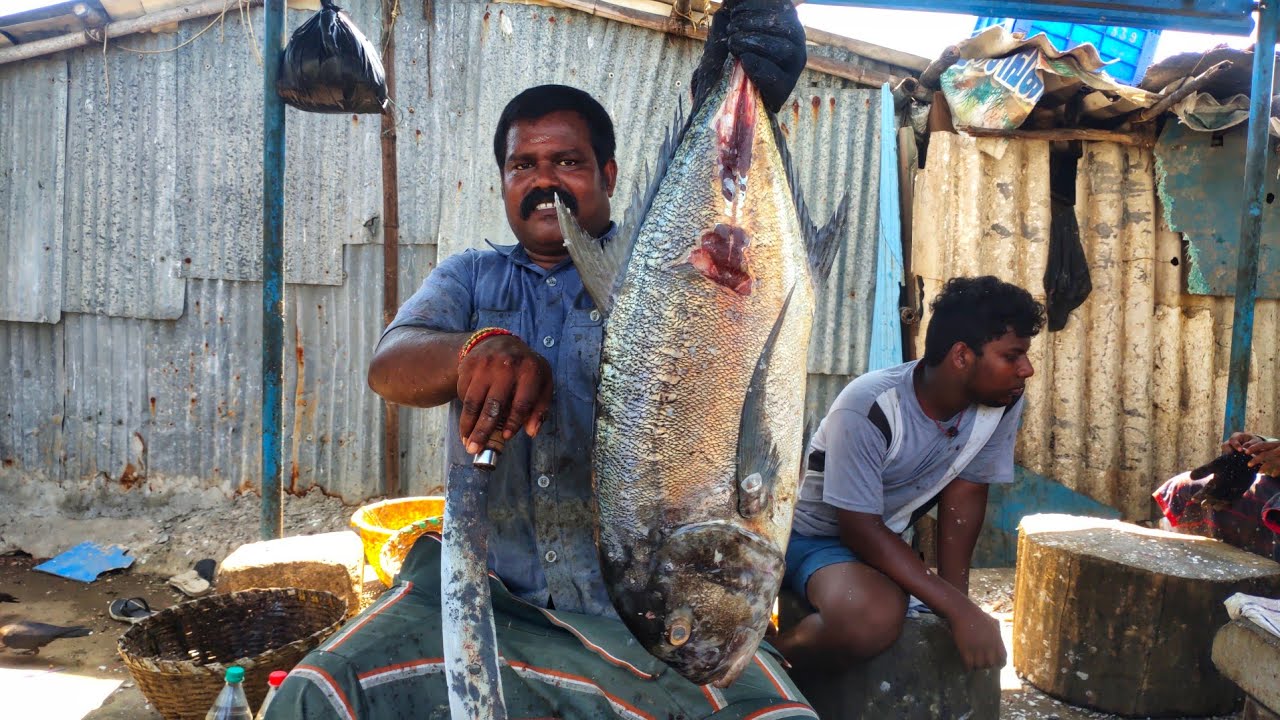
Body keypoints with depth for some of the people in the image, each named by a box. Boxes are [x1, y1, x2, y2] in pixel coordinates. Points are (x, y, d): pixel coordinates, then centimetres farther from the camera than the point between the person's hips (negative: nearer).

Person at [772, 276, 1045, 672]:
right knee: (874, 617, -34)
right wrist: (960, 610, -30)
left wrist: (957, 597, -10)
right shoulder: (868, 409, -30)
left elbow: (965, 492, -5)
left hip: (886, 535, 8)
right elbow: (859, 528, -27)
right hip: (813, 532, -7)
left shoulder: (1005, 402, -14)